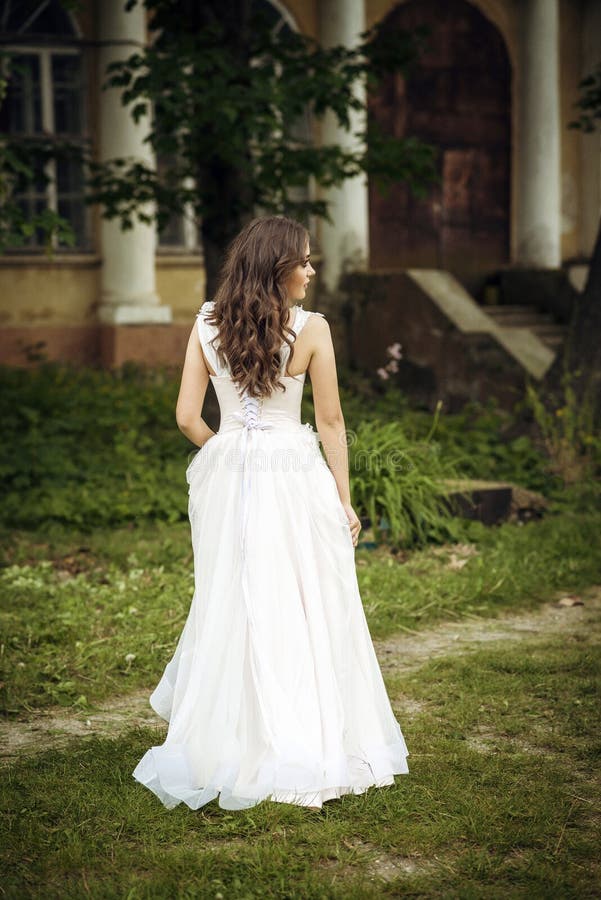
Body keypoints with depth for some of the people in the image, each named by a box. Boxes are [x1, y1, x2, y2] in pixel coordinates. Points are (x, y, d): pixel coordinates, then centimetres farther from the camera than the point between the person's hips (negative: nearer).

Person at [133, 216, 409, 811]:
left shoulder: (207, 324, -1)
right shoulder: (311, 328, -9)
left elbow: (188, 418, 0)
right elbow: (330, 423, -4)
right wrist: (344, 502, 5)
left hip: (227, 478, 3)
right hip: (295, 480, -3)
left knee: (231, 610, 12)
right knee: (306, 612, 6)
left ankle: (229, 750, 21)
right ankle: (313, 750, 13)